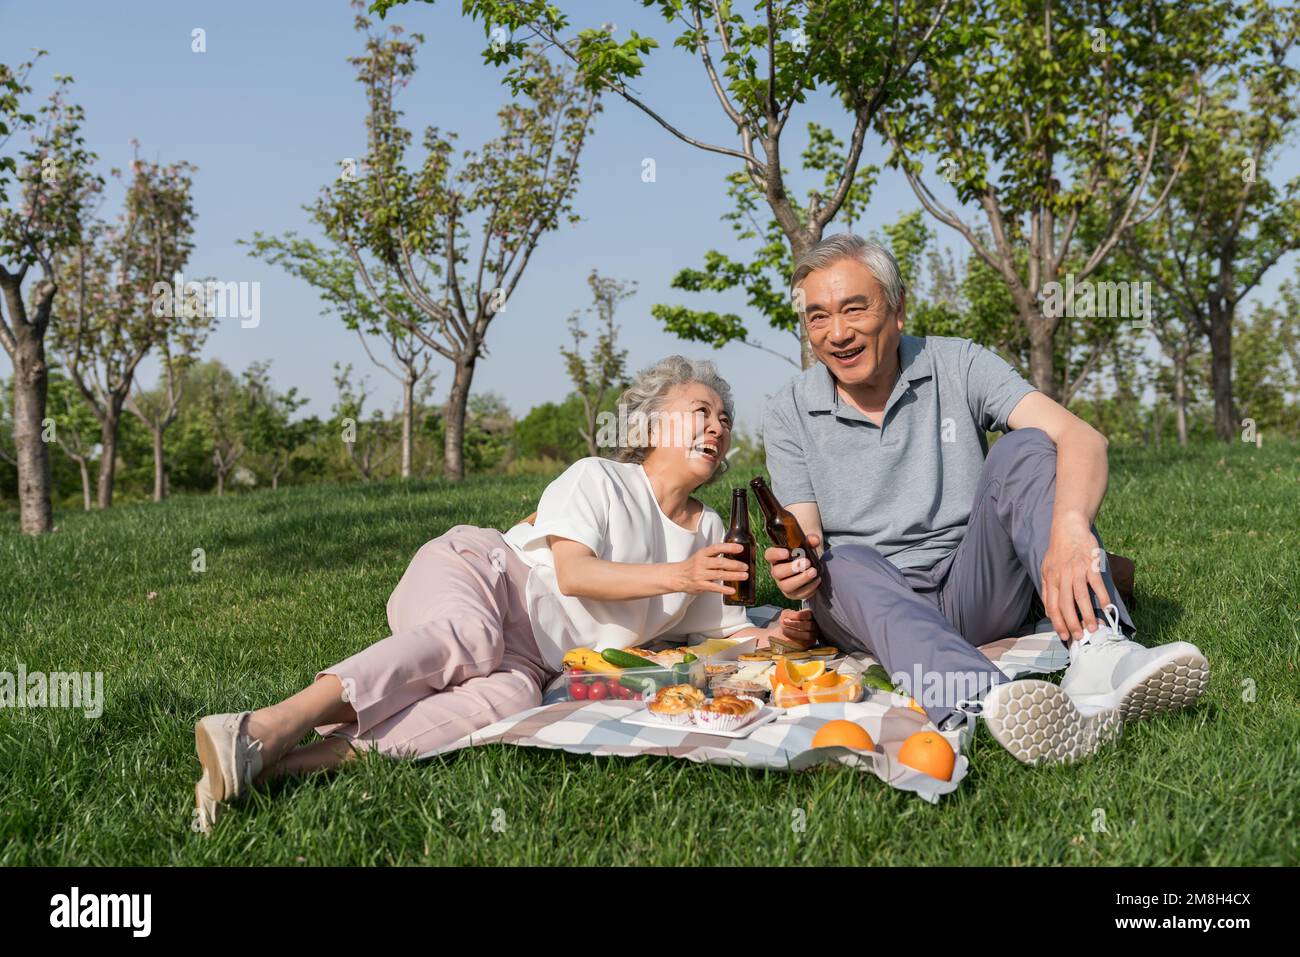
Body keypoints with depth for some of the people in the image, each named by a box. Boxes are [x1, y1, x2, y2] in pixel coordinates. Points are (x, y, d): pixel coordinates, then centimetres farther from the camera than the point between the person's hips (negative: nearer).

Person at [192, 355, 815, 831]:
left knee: (509, 701, -35)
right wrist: (677, 575, -20)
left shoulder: (710, 531, 20)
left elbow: (723, 627, 24)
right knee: (466, 636, -41)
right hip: (475, 571, -3)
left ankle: (325, 755, -50)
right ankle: (267, 726, -54)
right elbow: (573, 574, -11)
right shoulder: (596, 479, 3)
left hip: (529, 661, 3)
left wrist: (777, 634, 3)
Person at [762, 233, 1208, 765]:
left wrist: (1069, 527, -38)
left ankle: (1098, 652, -43)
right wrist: (797, 566, -30)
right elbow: (808, 538, -4)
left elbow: (1082, 438, -16)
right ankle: (986, 700, -62)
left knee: (1025, 448, -21)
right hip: (867, 602, 0)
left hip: (974, 595, 1)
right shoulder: (789, 413, 2)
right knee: (844, 564, -34)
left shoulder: (957, 365, -2)